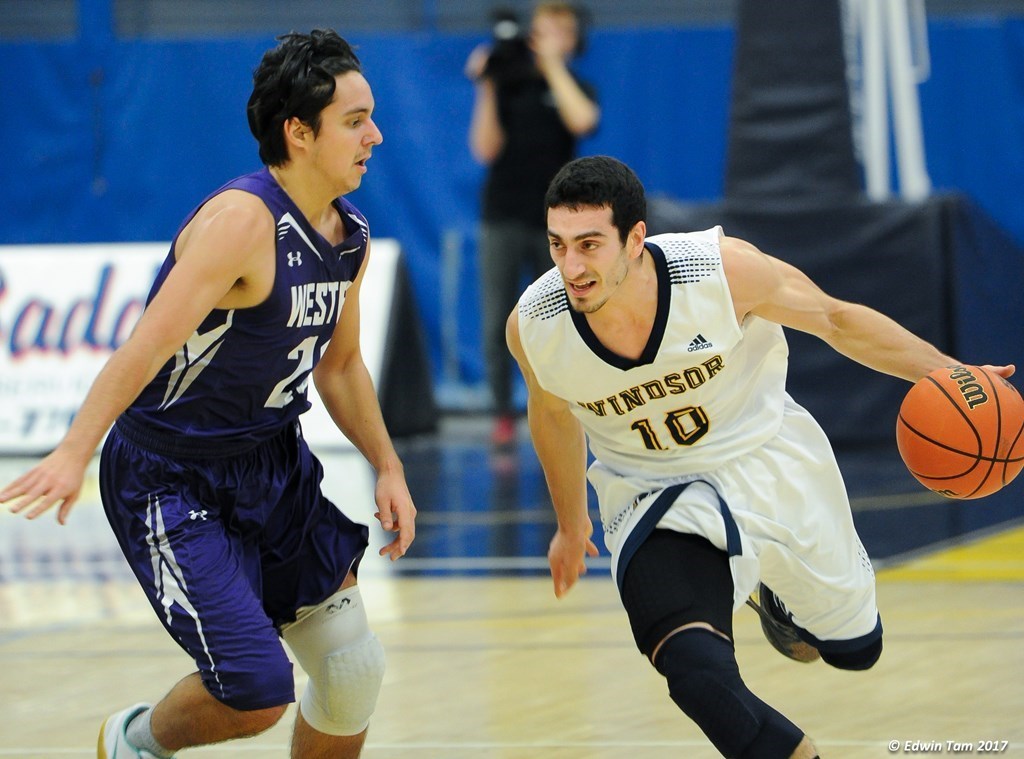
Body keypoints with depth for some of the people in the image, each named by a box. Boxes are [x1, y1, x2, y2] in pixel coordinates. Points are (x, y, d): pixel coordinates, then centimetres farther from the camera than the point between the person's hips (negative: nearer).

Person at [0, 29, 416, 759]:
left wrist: (388, 467, 12)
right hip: (171, 479, -8)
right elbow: (152, 341, -33)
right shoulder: (244, 220, -24)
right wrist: (76, 452, -43)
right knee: (259, 690, -16)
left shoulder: (352, 239, 3)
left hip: (274, 465, 8)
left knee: (355, 671, 5)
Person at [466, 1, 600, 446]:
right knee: (497, 323, -4)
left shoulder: (575, 88, 8)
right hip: (503, 220, 0)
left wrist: (553, 64, -12)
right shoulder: (510, 85, 7)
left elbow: (581, 121, -17)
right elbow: (485, 149, -3)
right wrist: (486, 89, -10)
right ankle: (503, 414, 1)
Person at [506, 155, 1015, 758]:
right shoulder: (533, 327, -22)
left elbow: (834, 319, -9)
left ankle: (772, 591, 53)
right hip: (655, 499, -1)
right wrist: (572, 524, 17)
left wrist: (944, 373, -18)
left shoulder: (721, 268, -28)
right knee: (699, 676, -29)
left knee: (853, 649, 19)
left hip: (771, 464, 1)